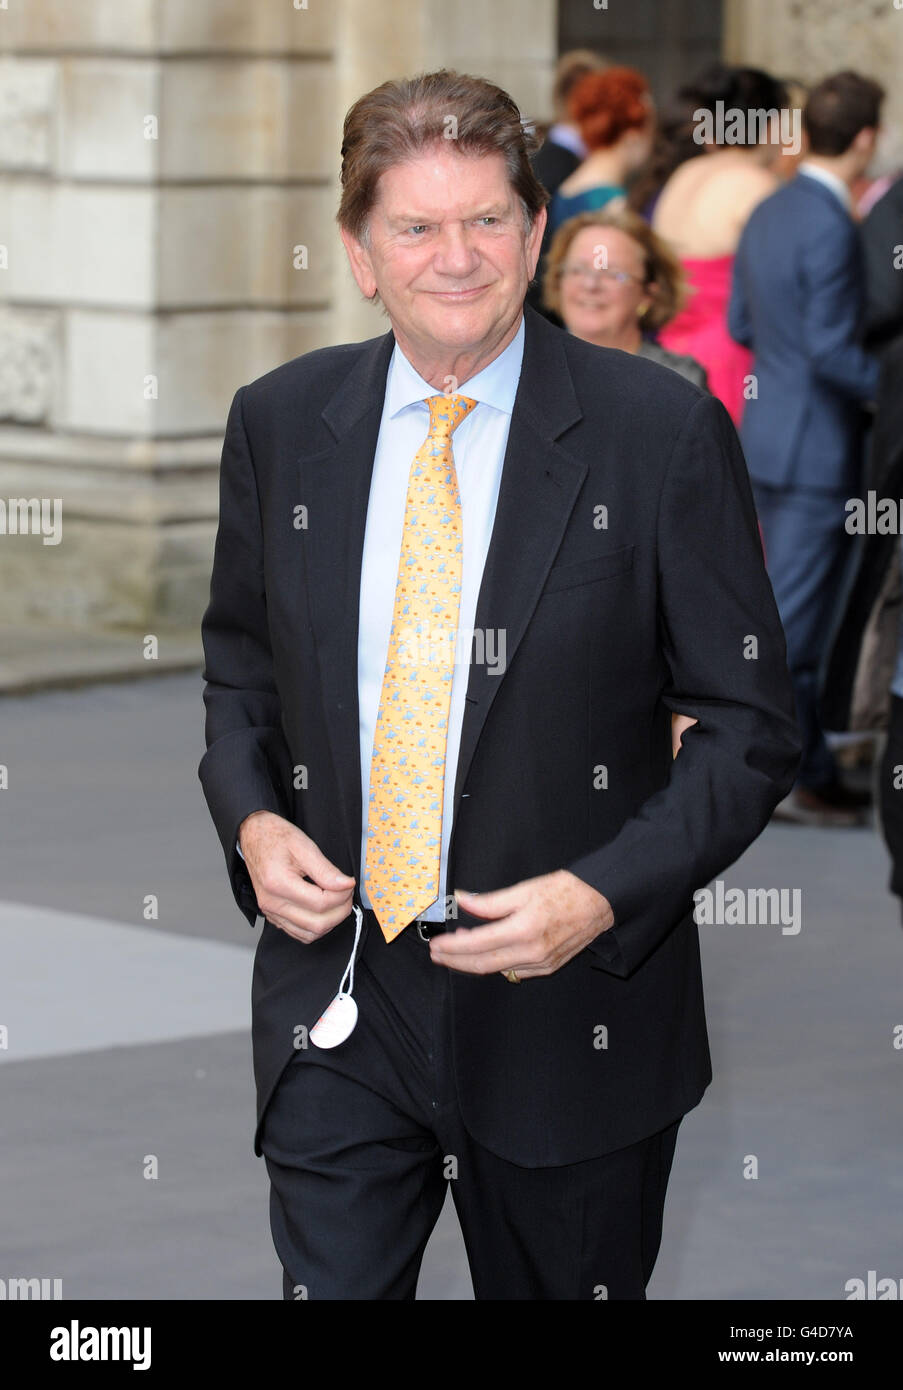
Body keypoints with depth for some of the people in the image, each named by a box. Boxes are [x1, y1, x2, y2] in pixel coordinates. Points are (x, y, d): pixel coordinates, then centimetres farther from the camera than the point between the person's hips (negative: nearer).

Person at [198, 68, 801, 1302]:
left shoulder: (662, 432, -8)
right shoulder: (279, 424, 2)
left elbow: (749, 725, -5)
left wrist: (602, 895, -18)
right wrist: (250, 821, -4)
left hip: (570, 1002, -2)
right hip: (335, 994, 2)